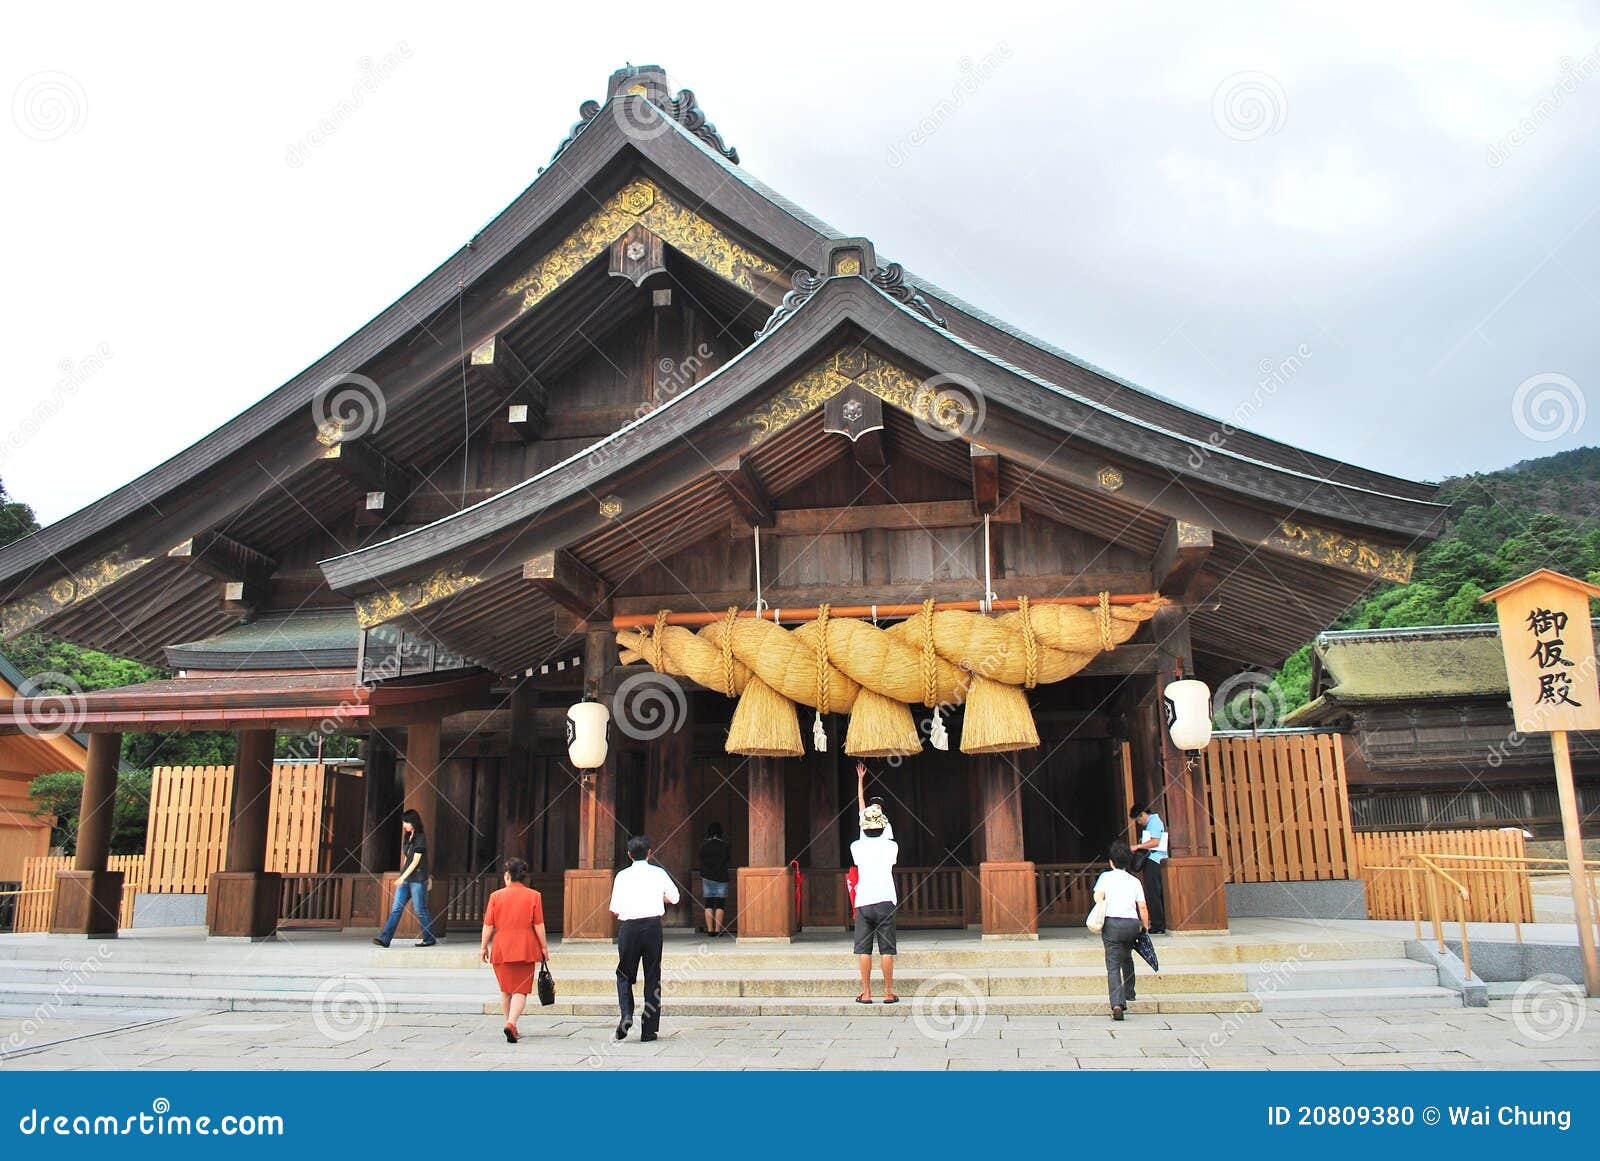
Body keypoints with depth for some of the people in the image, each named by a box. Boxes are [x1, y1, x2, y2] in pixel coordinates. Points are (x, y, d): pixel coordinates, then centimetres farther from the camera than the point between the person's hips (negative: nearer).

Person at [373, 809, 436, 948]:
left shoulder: (420, 838, -12)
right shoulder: (408, 837, 12)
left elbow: (415, 861, -17)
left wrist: (402, 877, -21)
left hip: (417, 879, -8)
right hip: (405, 879, 8)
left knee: (420, 910, 0)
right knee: (396, 908, 1)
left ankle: (429, 938, 11)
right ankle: (385, 939, -3)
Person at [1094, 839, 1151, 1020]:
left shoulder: (1106, 876, 7)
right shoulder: (1135, 881, 13)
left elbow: (1098, 896, -9)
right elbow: (1142, 907, 7)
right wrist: (1145, 927, 16)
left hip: (1112, 923, -3)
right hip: (1132, 923, 3)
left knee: (1113, 966, -6)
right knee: (1127, 957, 30)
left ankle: (1117, 1003, -22)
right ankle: (1129, 993, 41)